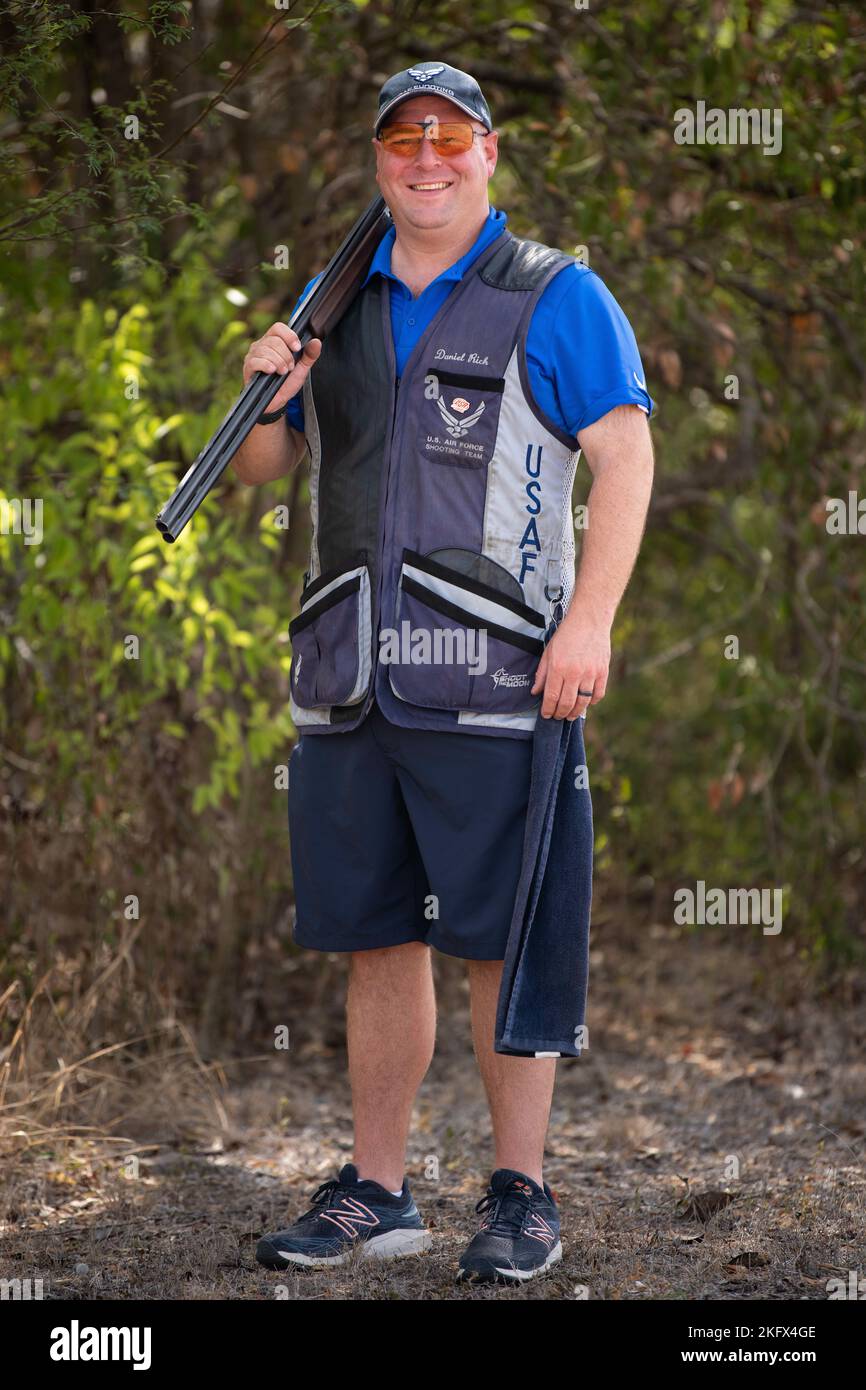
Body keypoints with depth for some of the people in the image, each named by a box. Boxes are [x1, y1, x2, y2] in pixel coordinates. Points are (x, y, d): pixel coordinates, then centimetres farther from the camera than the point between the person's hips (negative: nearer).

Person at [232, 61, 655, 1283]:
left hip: (486, 683, -5)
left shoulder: (556, 299, 2)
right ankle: (376, 1193, 18)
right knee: (376, 938, 9)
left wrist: (588, 624, -17)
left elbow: (625, 459, -5)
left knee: (500, 941, -3)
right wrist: (267, 398, 0)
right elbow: (260, 472, 23)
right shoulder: (337, 307, 17)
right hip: (350, 681, 5)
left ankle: (521, 1197, 7)